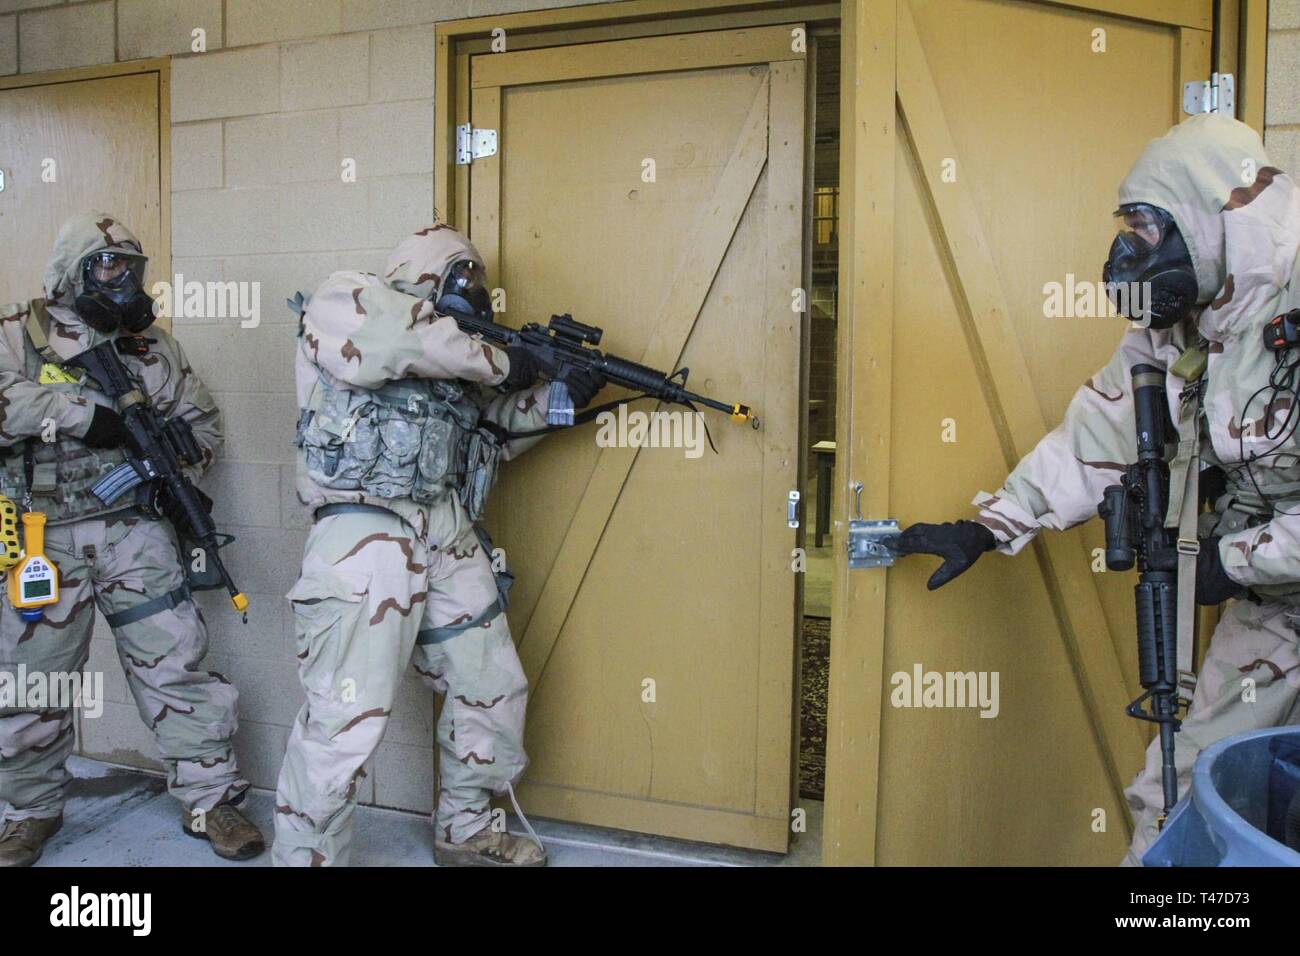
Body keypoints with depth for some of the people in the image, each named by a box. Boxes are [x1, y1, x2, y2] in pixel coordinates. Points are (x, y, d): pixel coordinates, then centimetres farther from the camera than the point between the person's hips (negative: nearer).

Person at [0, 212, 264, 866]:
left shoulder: (151, 344, 9)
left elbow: (201, 420, 14)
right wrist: (82, 411, -23)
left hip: (135, 530, 1)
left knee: (176, 664, 0)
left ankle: (209, 798, 13)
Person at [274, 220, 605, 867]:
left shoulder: (445, 354, 23)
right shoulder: (344, 300, 1)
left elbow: (490, 430, 22)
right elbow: (409, 340, -19)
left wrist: (560, 396, 9)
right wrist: (500, 362, -7)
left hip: (448, 533, 9)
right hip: (367, 533, -8)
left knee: (493, 689, 13)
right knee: (346, 718, -9)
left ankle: (465, 832, 31)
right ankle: (306, 856, 8)